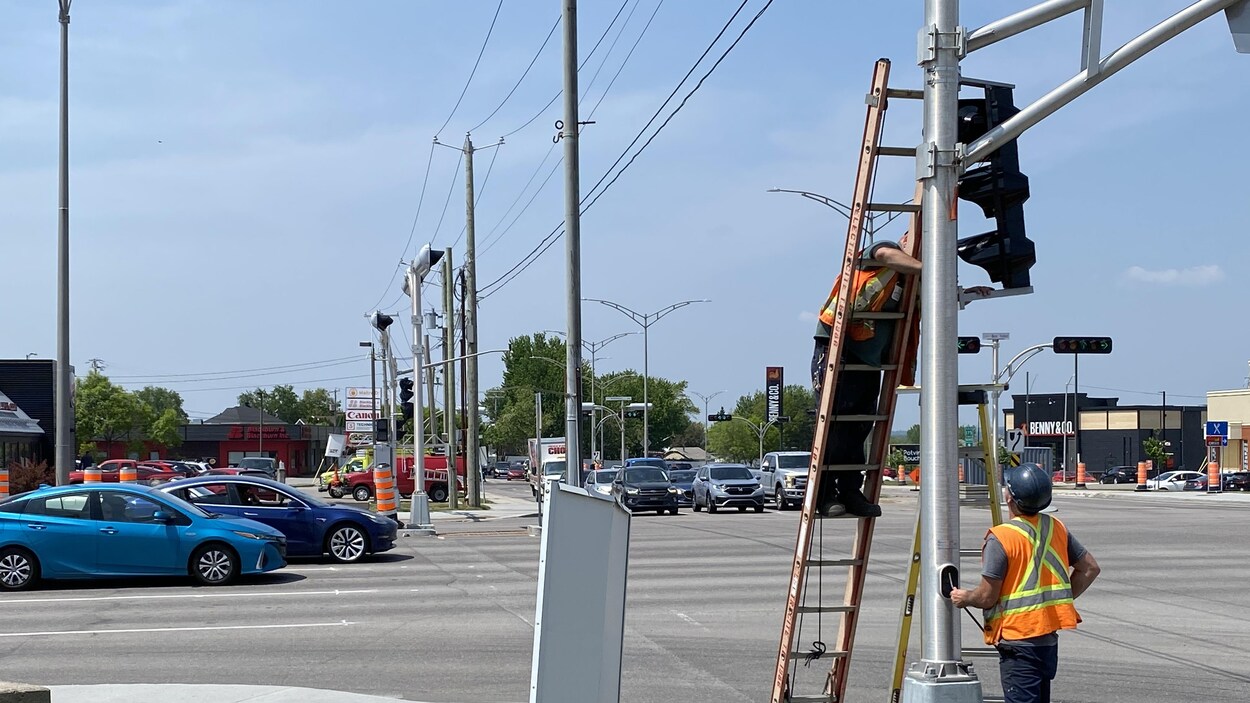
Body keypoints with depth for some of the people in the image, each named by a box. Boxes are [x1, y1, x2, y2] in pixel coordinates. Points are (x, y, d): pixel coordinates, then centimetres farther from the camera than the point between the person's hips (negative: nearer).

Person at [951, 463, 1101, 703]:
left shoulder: (1001, 538, -17)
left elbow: (987, 597, -14)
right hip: (1049, 637, 7)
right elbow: (1090, 568, 12)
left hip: (1017, 640, -7)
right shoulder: (1056, 528, 5)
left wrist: (963, 597, 5)